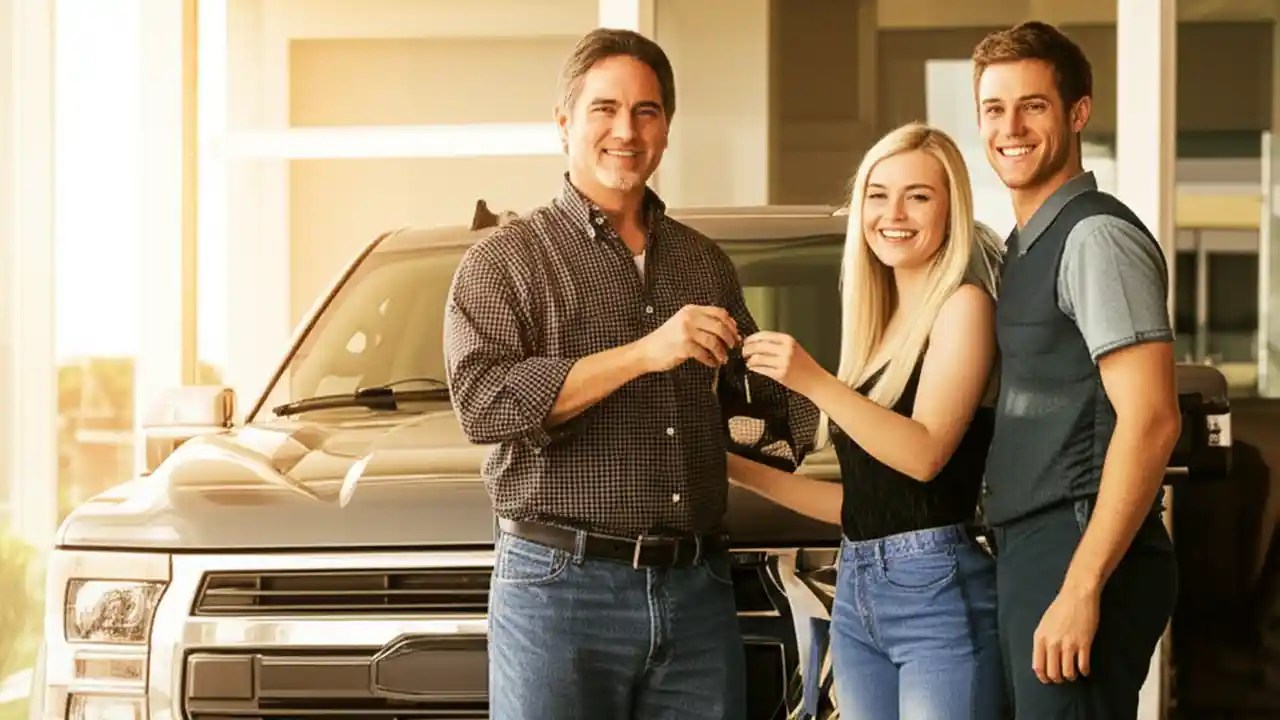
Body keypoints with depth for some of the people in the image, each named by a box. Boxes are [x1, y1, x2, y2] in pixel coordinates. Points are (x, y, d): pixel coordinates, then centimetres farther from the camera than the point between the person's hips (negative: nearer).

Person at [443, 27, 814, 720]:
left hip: (698, 590, 4)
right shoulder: (506, 260, 1)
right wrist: (644, 354, -19)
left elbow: (759, 396, 29)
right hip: (560, 586, -4)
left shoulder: (705, 264, 17)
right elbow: (483, 401, -15)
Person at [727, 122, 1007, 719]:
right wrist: (736, 468, 16)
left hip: (938, 588, -7)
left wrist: (813, 381, -22)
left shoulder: (964, 303, -4)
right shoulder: (879, 326, 17)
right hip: (855, 592, 8)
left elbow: (925, 454, -15)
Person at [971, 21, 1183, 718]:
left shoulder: (1096, 237, -11)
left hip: (1080, 555, -9)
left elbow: (1151, 419, -19)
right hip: (1029, 553, 9)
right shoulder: (1024, 245, 18)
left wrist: (1081, 588, -22)